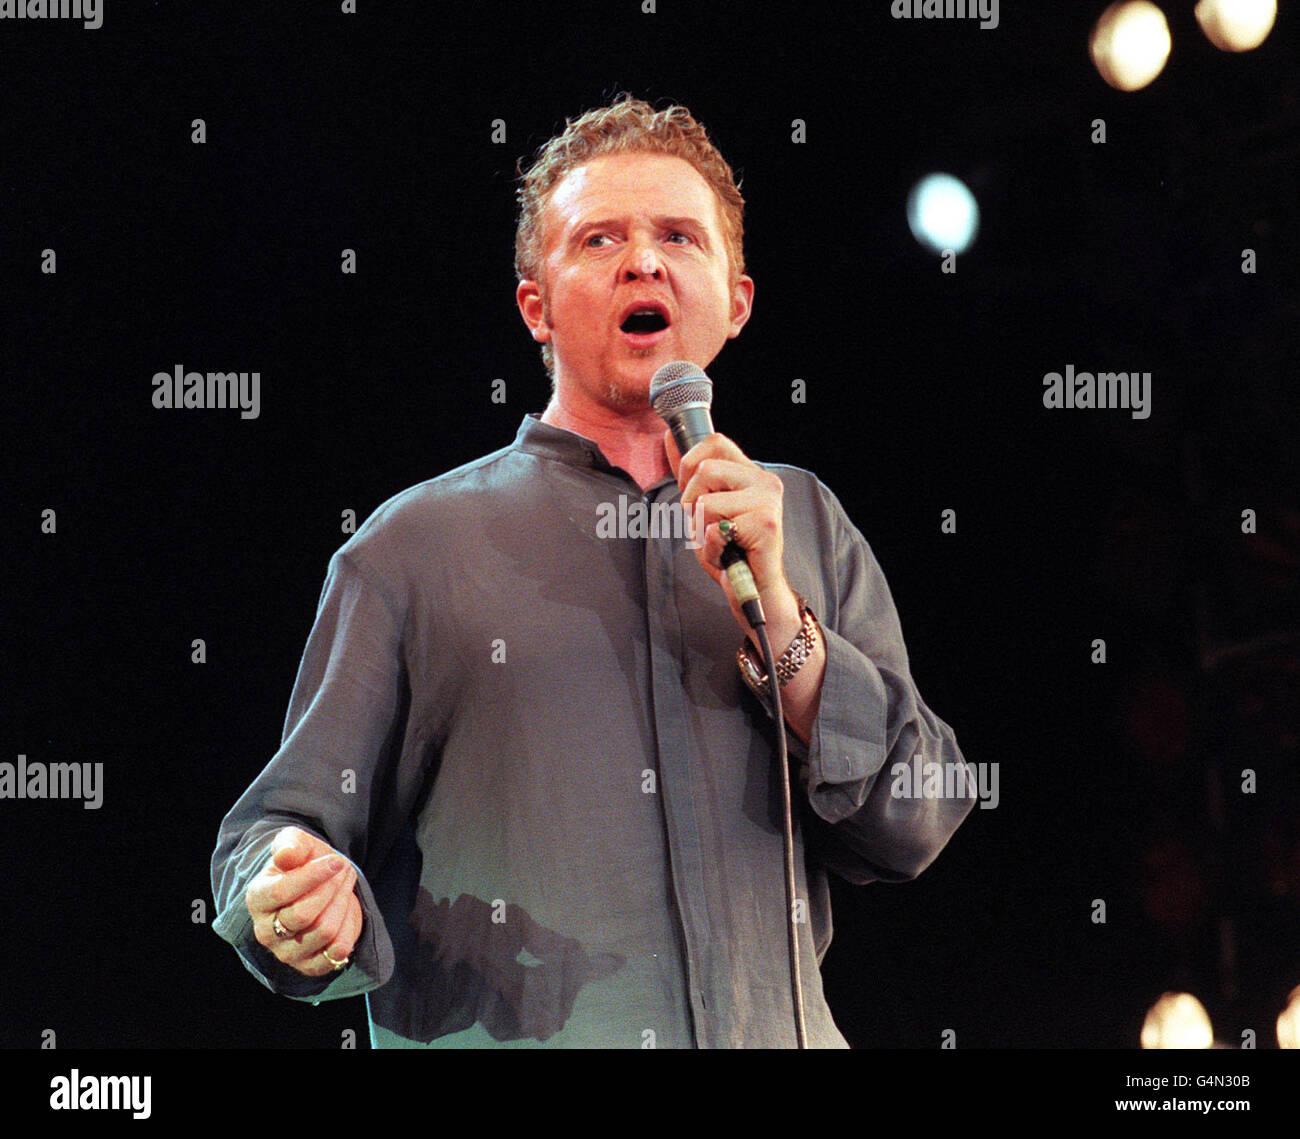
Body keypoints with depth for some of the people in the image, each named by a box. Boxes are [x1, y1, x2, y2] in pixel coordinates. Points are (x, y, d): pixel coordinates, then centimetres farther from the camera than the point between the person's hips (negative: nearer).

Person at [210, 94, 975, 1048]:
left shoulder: (803, 523, 17)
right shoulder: (416, 545, 9)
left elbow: (913, 830, 10)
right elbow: (292, 820, 7)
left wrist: (776, 619, -2)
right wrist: (304, 918, -14)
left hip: (774, 1034, 1)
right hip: (501, 1039, -1)